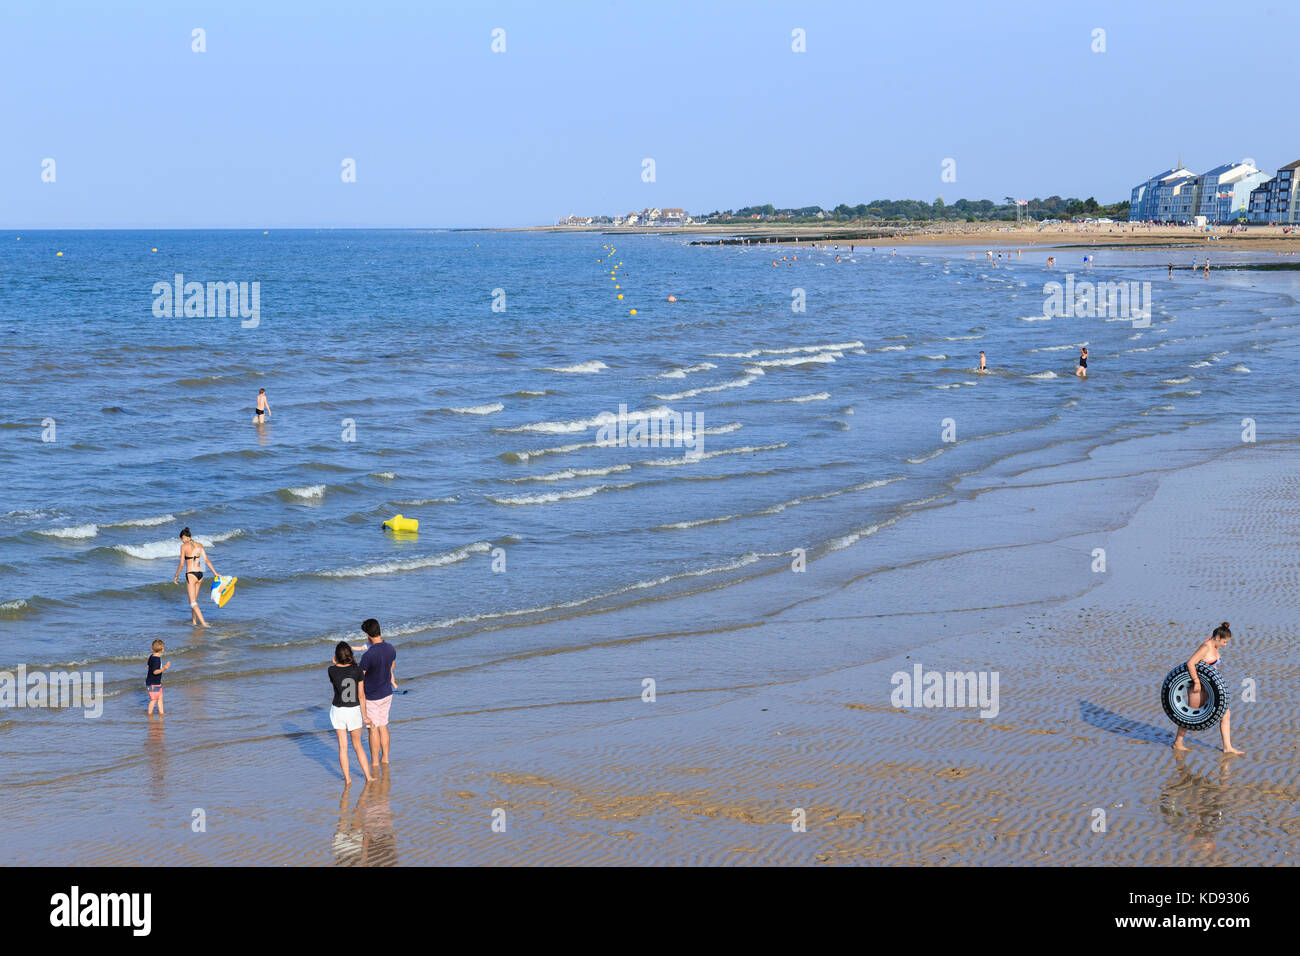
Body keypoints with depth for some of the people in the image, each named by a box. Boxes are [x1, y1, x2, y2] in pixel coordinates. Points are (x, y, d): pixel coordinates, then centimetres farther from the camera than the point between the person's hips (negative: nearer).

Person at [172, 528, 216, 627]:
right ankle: (194, 621, 29)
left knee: (193, 602, -4)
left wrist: (176, 576, 4)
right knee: (193, 600, 22)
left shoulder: (184, 546, -8)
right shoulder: (199, 545, 8)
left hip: (191, 574, -7)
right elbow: (207, 560, 6)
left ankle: (203, 623, -15)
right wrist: (215, 573, 9)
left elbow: (181, 564, -9)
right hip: (200, 574, 7)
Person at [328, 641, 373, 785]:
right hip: (354, 710, 0)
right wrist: (365, 715, 4)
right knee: (357, 745, 15)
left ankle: (347, 778, 13)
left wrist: (335, 663, 19)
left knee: (342, 746, 10)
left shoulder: (332, 670, -13)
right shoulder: (357, 670, -12)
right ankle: (368, 776, 15)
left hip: (338, 711, 0)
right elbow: (361, 695, -6)